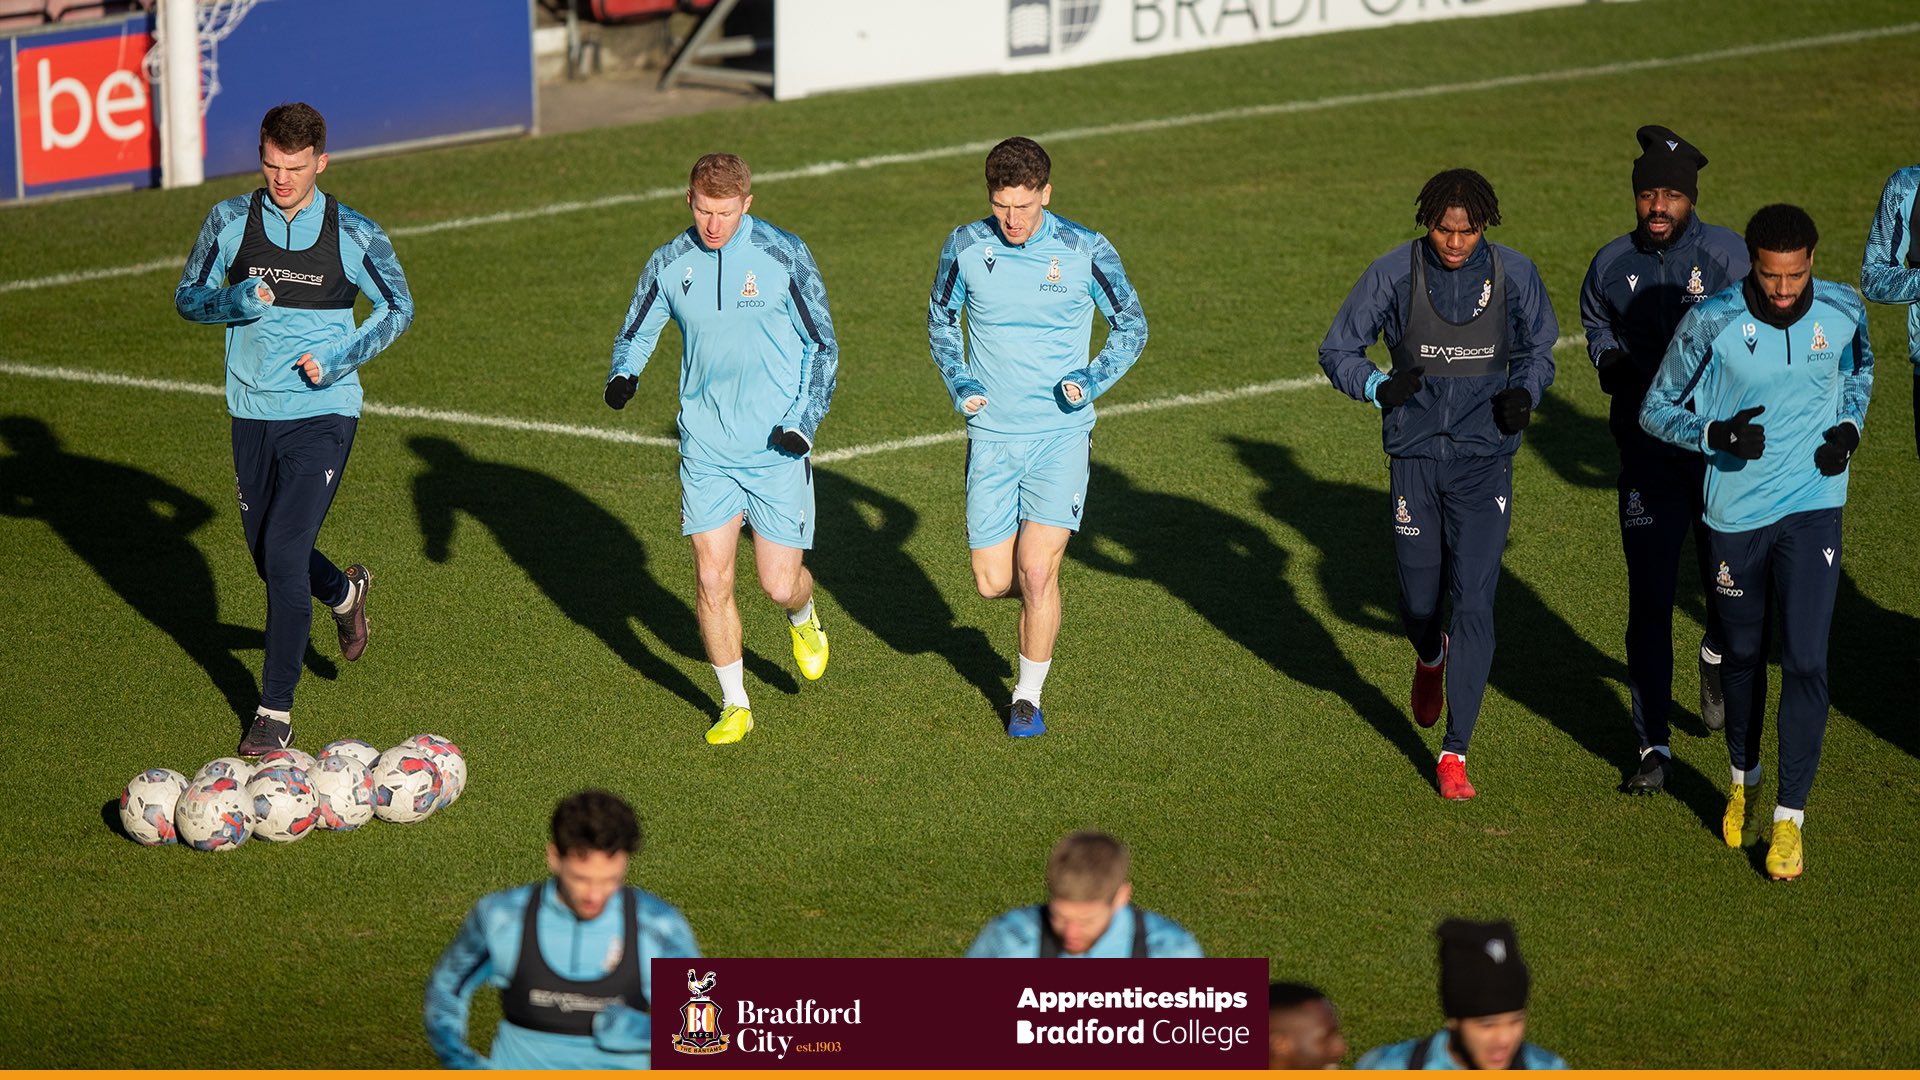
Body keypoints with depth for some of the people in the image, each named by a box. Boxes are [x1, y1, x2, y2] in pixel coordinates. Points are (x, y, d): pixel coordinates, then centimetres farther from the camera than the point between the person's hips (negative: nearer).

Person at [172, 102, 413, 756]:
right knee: (267, 554, 15)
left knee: (284, 552, -14)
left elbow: (398, 309, 5)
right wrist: (235, 301, -17)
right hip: (252, 411, 4)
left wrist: (338, 360, -10)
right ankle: (344, 593, 50)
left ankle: (276, 710, -5)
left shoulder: (354, 236, -7)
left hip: (322, 414, -4)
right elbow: (187, 299, 6)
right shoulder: (230, 222, -2)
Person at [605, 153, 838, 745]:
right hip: (706, 450, 2)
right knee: (712, 580, -3)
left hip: (777, 450, -2)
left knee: (779, 583, -3)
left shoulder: (784, 256, -8)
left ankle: (803, 617, 35)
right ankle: (735, 706, 13)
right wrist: (622, 375, -11)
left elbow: (822, 345, -1)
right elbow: (637, 331, 12)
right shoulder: (670, 264, -1)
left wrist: (803, 423, -12)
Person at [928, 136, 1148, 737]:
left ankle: (1028, 697, 6)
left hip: (1062, 434, -2)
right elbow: (941, 319, 16)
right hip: (992, 436, 2)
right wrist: (958, 384, 4)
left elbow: (1131, 326, 7)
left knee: (1036, 570, -13)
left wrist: (1091, 383, -7)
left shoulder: (1085, 252, -8)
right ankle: (1041, 596, 37)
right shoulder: (966, 248, -3)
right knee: (993, 582, 0)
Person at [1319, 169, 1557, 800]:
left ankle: (1454, 753, -2)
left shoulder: (1514, 275, -5)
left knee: (1474, 603, -9)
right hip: (1415, 459, 1)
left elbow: (1537, 351, 12)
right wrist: (1380, 387, -19)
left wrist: (1524, 393, -9)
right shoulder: (1394, 275, -8)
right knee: (1418, 601, 9)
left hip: (1484, 461, 0)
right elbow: (1337, 351, 1)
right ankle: (1430, 658, 49)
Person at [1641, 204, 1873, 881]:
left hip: (1813, 508, 0)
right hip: (1736, 514, 0)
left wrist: (1849, 428, -2)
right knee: (1742, 655, 16)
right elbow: (1657, 410, -3)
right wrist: (1717, 434, -21)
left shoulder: (1843, 313, -7)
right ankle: (1744, 780, 41)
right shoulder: (1712, 323, -15)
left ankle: (1790, 817, -1)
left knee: (1806, 662, -9)